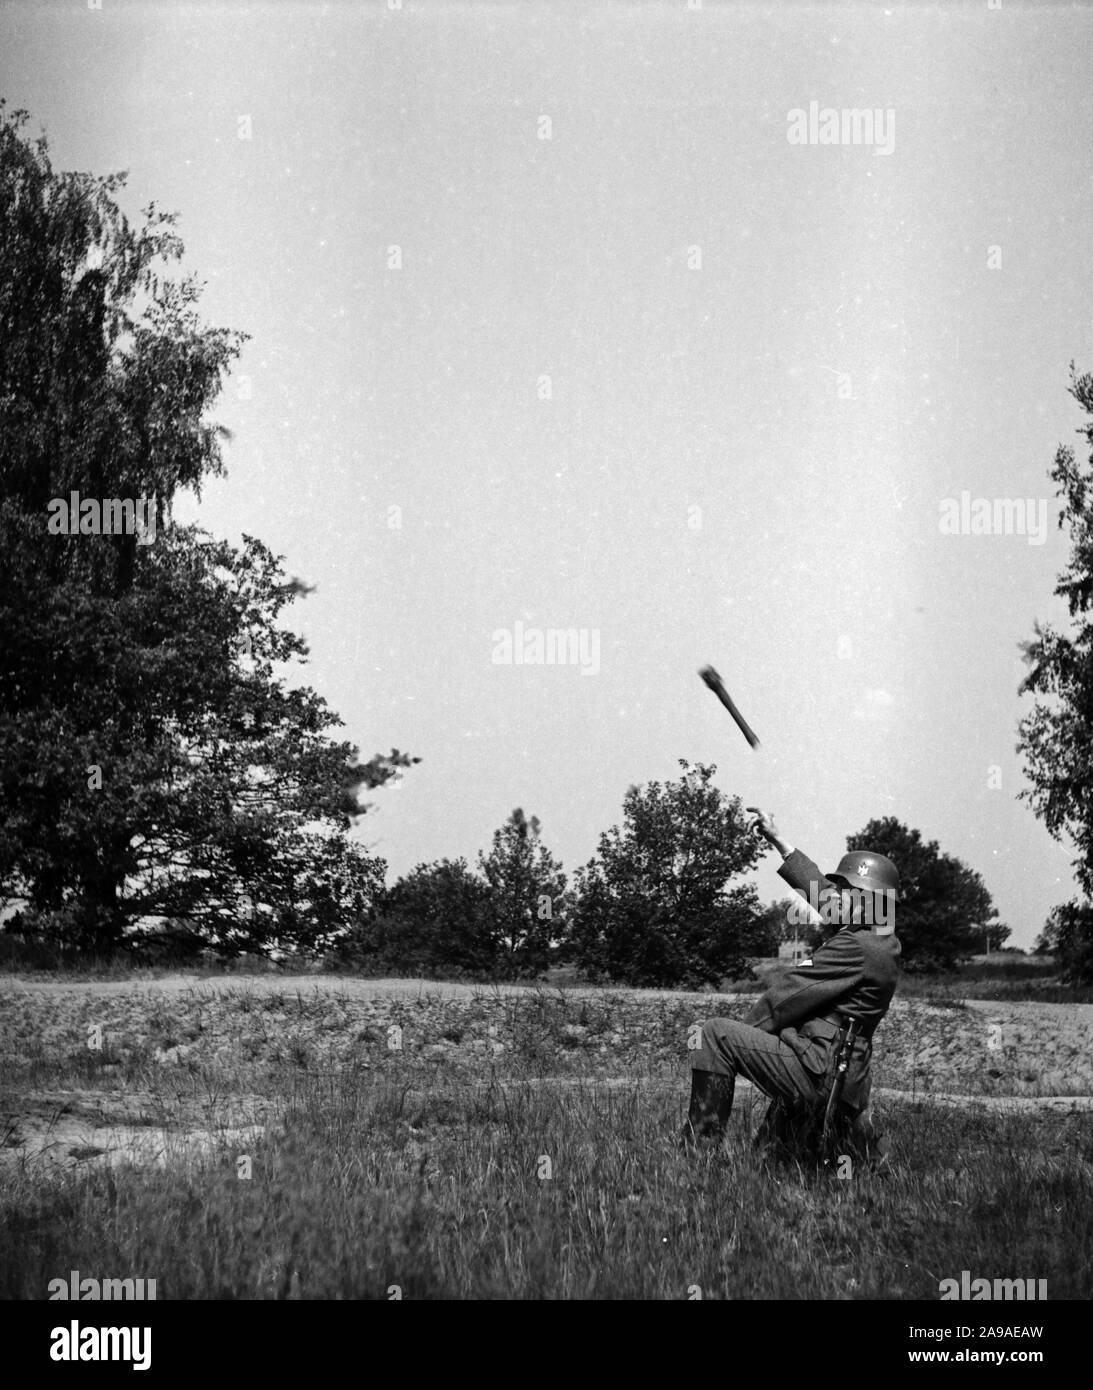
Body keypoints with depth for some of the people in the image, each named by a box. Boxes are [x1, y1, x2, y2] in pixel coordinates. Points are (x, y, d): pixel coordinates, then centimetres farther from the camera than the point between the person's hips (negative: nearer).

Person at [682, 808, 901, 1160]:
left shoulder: (857, 947, -20)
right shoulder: (884, 940, 9)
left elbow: (784, 995, -16)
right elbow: (817, 889, 21)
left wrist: (746, 1030, -1)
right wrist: (778, 840, 27)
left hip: (819, 1074, -10)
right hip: (850, 1083, 10)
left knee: (716, 1034, -11)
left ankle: (701, 1145, -12)